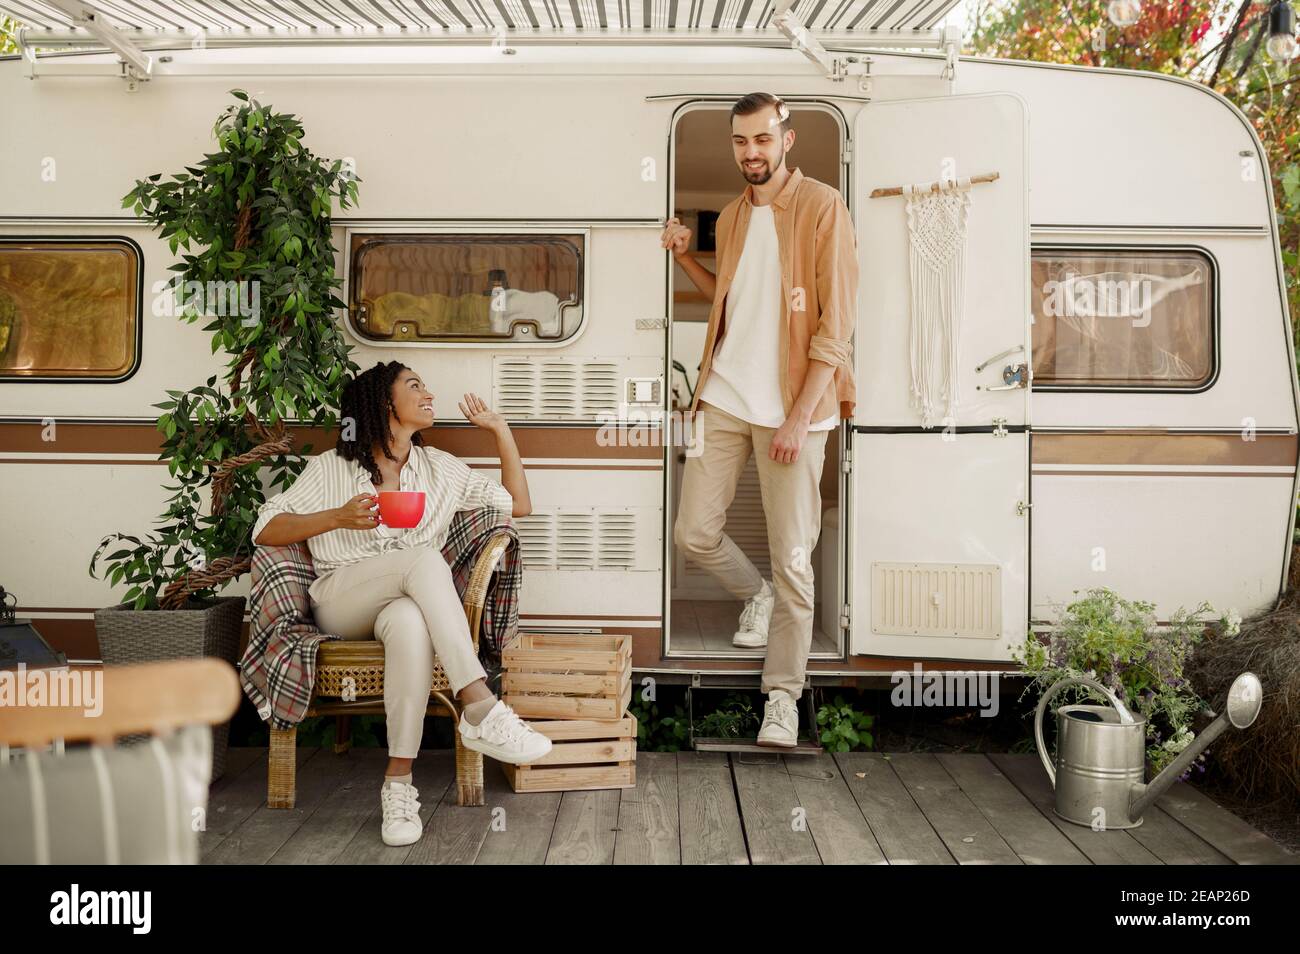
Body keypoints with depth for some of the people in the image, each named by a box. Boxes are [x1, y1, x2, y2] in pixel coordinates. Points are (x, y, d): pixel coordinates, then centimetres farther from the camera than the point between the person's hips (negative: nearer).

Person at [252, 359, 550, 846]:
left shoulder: (440, 468, 19)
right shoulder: (330, 468, 10)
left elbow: (518, 504, 19)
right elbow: (266, 530, 2)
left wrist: (500, 428, 17)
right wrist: (338, 517, -13)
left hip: (408, 601, 2)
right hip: (341, 601, -2)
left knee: (410, 623, -40)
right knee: (426, 558, -36)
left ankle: (399, 781, -38)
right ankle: (480, 709, -46)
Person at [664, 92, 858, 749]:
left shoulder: (821, 207, -8)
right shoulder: (732, 216, 13)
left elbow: (836, 325, -12)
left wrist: (799, 417, -18)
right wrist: (686, 259, 8)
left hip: (791, 408, -6)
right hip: (723, 398, 6)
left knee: (791, 559, 0)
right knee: (694, 533, 6)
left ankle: (782, 696, 14)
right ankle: (757, 596, 36)